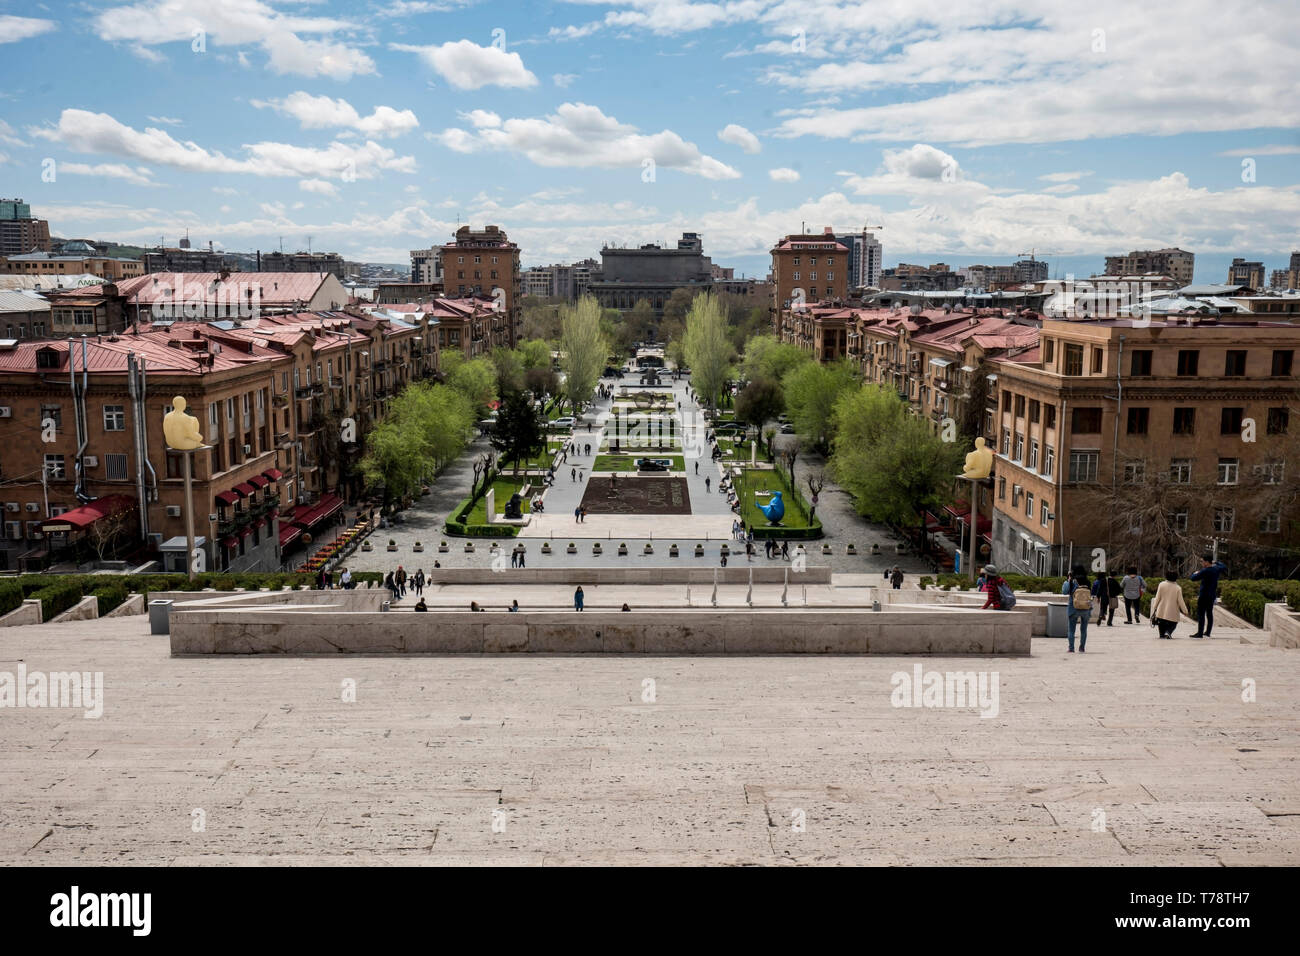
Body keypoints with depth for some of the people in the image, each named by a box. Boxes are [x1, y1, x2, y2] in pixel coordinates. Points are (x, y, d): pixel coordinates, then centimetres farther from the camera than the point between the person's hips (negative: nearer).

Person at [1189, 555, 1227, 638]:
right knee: (1209, 614, 13)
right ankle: (1207, 632, 18)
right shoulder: (1217, 569, 4)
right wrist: (1216, 562, 35)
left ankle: (1200, 633, -8)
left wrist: (1195, 573, 2)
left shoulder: (1205, 571, -19)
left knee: (1201, 614, -6)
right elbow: (1223, 567, 27)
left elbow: (1193, 578, -18)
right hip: (1212, 595, 8)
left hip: (1204, 595, -8)